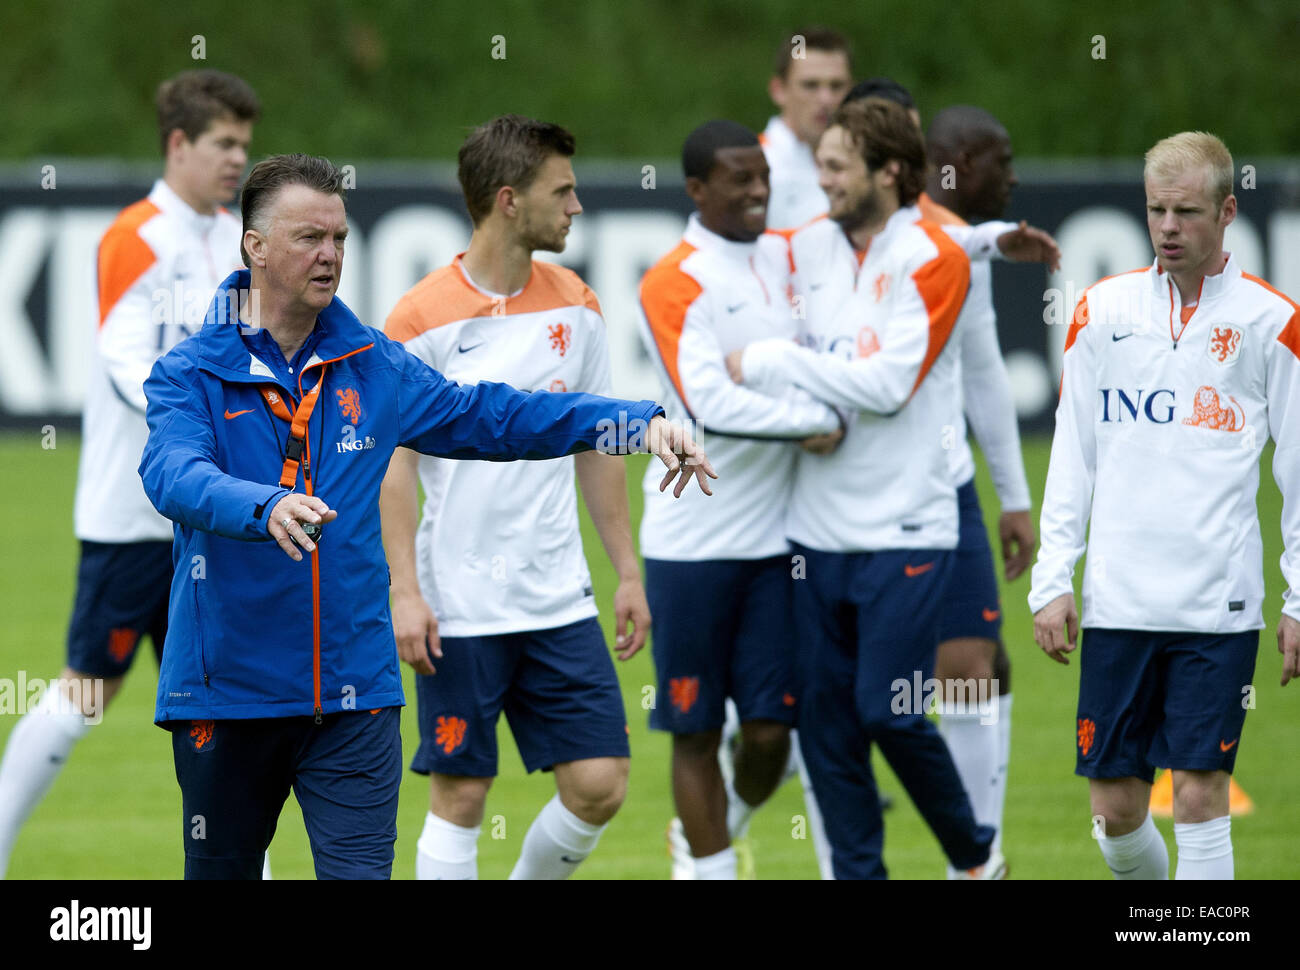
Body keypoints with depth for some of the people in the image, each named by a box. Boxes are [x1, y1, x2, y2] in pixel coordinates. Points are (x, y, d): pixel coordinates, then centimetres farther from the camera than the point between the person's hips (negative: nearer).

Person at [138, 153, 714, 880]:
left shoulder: (374, 368, 9)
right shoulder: (190, 375, -5)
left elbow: (491, 416, 12)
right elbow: (175, 476, -24)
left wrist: (639, 423, 0)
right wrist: (267, 507, -45)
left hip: (354, 692, 2)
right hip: (227, 694, -2)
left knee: (360, 871, -8)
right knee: (220, 872, 10)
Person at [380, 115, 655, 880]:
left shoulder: (576, 307, 7)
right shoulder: (422, 319, -8)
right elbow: (395, 466, -6)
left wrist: (629, 571, 12)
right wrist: (405, 593, -13)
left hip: (561, 601, 5)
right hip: (459, 608, -4)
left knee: (600, 783, -2)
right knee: (460, 795, -1)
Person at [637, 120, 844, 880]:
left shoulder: (789, 258, 9)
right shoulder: (673, 285, -9)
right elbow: (712, 405, -20)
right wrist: (820, 419, -16)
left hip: (779, 535, 5)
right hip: (693, 541, -5)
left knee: (771, 729, 2)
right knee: (697, 732, 2)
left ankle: (711, 836, 30)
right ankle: (708, 866, 14)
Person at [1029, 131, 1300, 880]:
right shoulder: (1104, 310, 8)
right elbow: (1072, 457, 10)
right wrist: (1053, 580, 3)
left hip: (1220, 606, -2)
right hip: (1118, 602, 3)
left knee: (1201, 795, -7)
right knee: (1116, 805, 3)